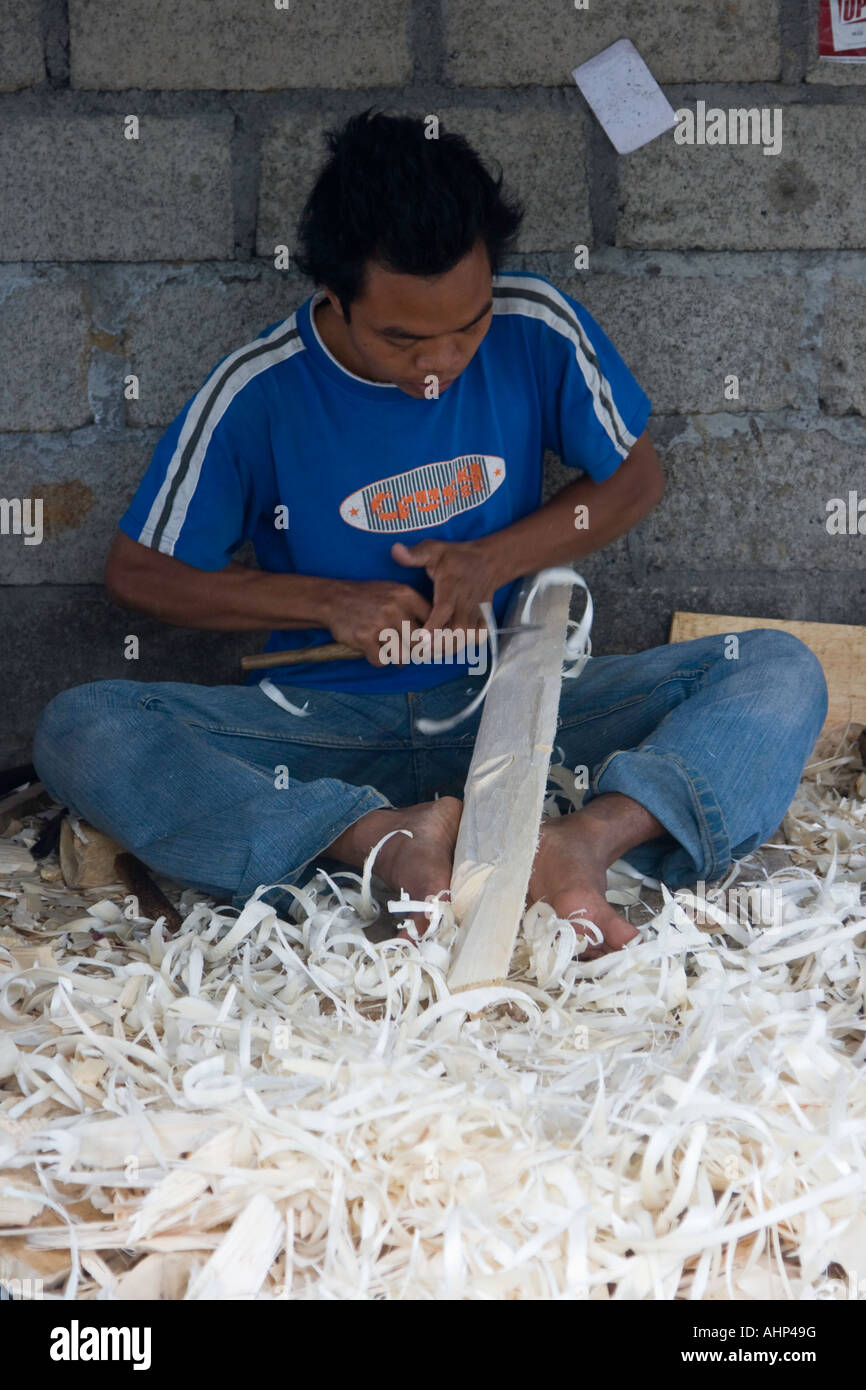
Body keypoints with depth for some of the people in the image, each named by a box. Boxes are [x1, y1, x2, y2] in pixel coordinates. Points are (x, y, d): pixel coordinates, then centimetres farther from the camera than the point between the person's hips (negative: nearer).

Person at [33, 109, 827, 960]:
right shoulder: (257, 393, -9)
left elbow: (636, 475, 10)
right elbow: (137, 571, 2)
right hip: (327, 723, -1)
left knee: (782, 673, -20)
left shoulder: (537, 329, -5)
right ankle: (383, 840, -41)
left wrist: (496, 558, -8)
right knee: (77, 732, -26)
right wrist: (329, 603, -11)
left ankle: (591, 836, -46)